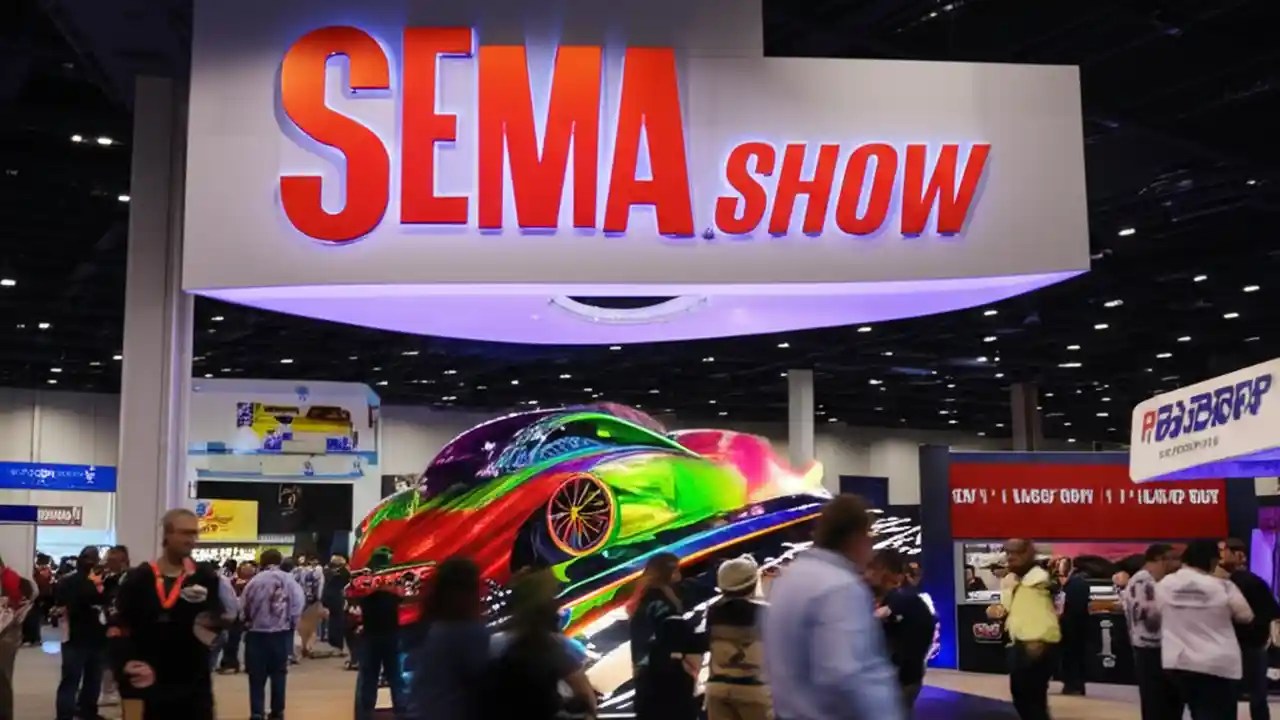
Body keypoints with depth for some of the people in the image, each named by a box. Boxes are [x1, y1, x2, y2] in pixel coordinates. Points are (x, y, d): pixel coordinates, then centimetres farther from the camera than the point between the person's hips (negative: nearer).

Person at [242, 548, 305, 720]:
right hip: (282, 633, 1)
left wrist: (248, 623, 13)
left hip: (257, 633, -1)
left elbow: (244, 607, -5)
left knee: (257, 676, 5)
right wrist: (291, 626, 7)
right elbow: (298, 606, -7)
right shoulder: (289, 580, -2)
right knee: (279, 674, 12)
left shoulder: (254, 581, -4)